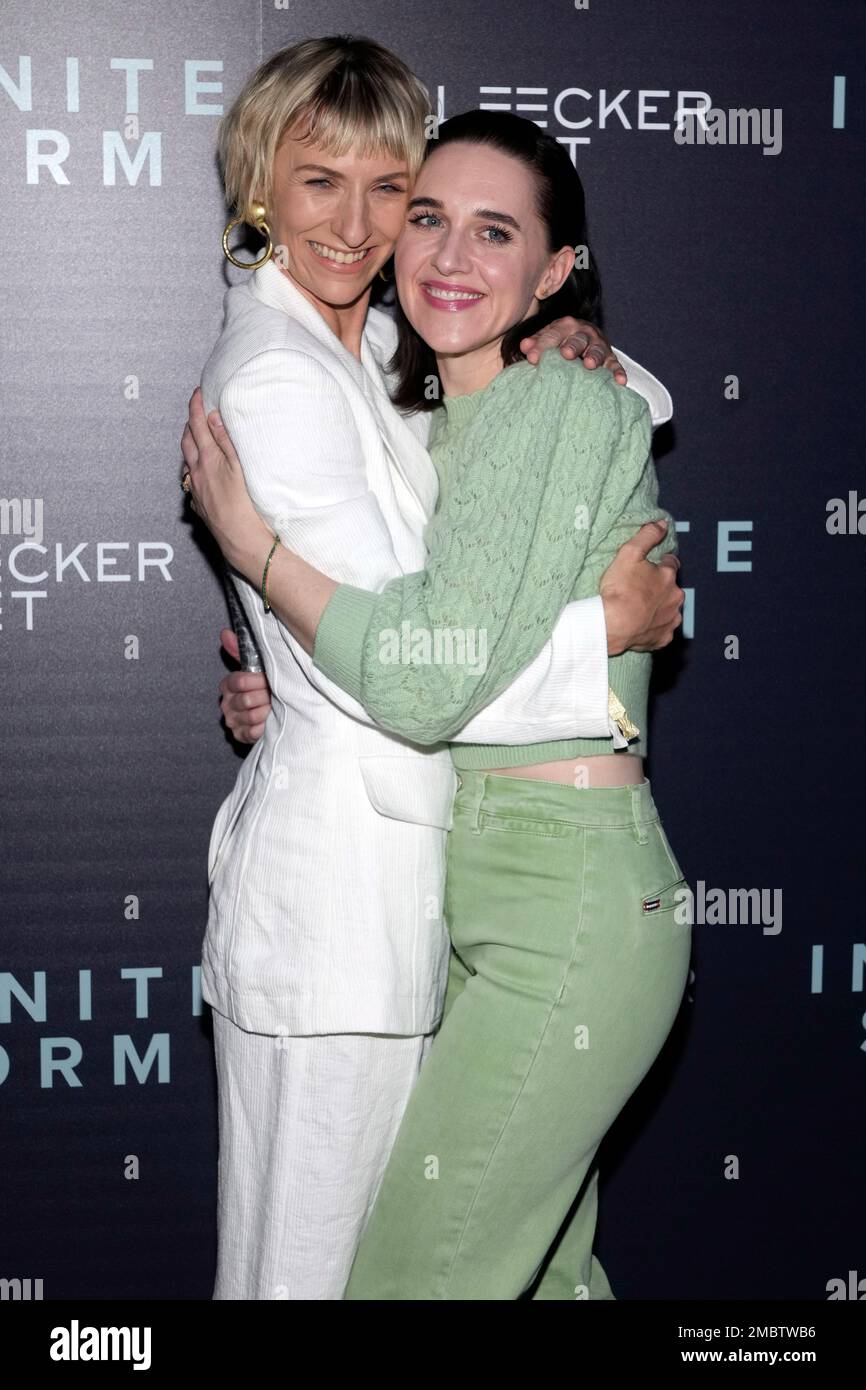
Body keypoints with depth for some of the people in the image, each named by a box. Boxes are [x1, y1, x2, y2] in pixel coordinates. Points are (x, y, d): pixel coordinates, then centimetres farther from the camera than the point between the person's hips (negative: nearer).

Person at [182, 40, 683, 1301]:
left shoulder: (374, 355, 12)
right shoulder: (276, 380, -17)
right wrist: (609, 624, -15)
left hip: (388, 861, 10)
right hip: (340, 875, -10)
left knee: (368, 1238, 20)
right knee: (308, 1258, 4)